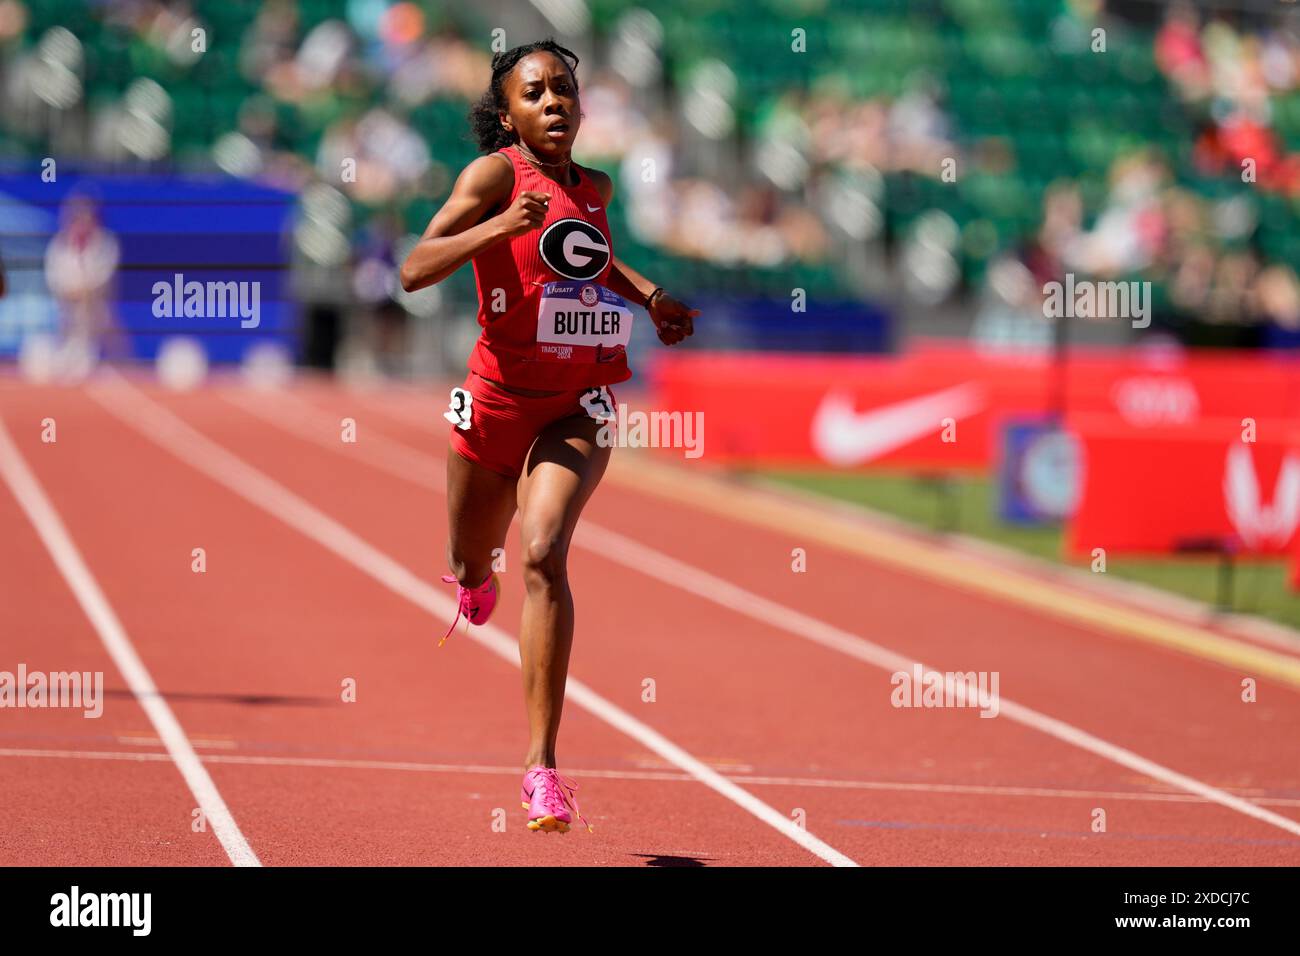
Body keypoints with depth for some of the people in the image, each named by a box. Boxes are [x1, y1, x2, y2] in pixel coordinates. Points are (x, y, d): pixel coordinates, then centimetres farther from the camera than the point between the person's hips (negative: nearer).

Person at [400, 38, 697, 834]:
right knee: (472, 570, 18)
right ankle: (475, 573, 61)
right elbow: (416, 271, -21)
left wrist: (649, 294, 14)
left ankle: (543, 761, -23)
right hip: (498, 399, -1)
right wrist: (502, 225, -34)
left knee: (544, 554, -21)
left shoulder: (595, 187, 6)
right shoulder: (494, 175, -10)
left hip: (578, 408, 1)